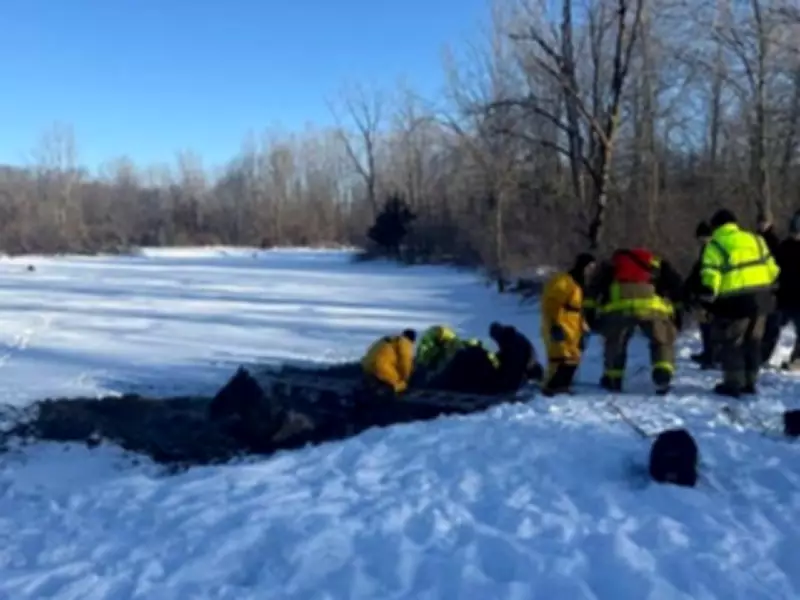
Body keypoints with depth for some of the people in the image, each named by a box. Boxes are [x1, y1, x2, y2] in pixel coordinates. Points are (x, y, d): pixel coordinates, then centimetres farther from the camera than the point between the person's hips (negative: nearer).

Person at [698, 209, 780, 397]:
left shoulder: (715, 245, -2)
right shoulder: (755, 239, 14)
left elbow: (710, 276, -11)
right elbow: (772, 267, 15)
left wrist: (707, 299, -5)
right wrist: (769, 288, 25)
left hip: (736, 300, -6)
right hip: (762, 296, 6)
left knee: (731, 342, 6)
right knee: (753, 342, 16)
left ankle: (733, 384, 6)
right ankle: (749, 382, 23)